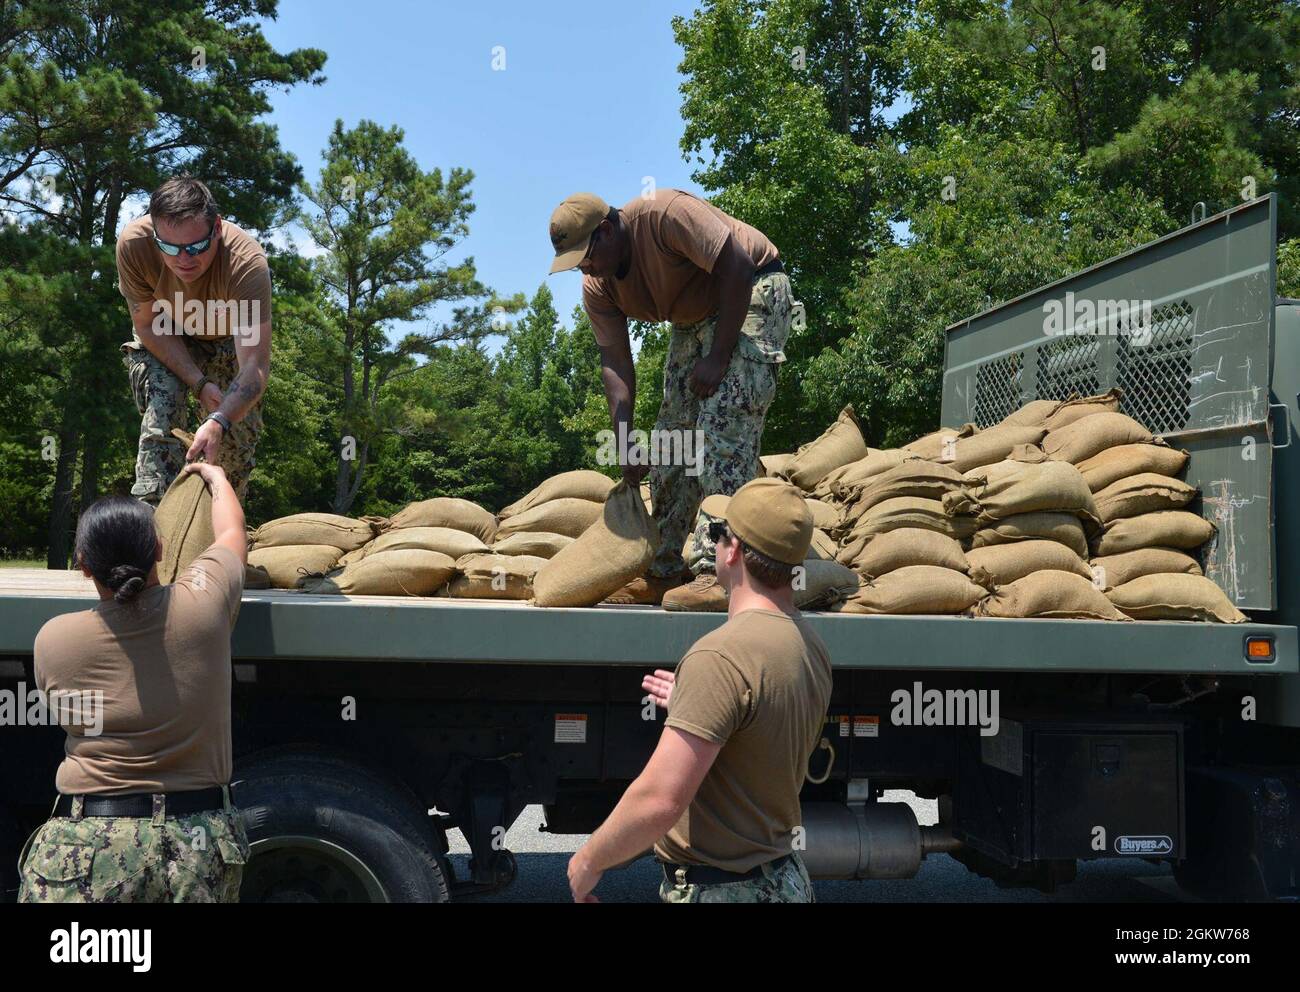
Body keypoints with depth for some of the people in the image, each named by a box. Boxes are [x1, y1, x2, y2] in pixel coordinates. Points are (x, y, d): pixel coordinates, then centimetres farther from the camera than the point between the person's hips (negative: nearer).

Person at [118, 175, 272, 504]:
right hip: (163, 339, 1)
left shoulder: (247, 261, -44)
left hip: (228, 341, 0)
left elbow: (254, 366, -49)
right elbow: (148, 324, -21)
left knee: (239, 438, 3)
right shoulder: (133, 243, -37)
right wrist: (199, 384, -30)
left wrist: (219, 422, -65)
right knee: (161, 415, -24)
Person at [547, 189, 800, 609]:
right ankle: (663, 572, 10)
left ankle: (719, 575, -26)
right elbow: (615, 361, -8)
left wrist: (718, 357, -27)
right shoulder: (596, 287, -5)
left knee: (723, 425, -22)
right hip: (694, 318, 8)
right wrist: (624, 441, -20)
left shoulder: (665, 214, -27)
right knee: (670, 437, 4)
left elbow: (737, 267, -28)